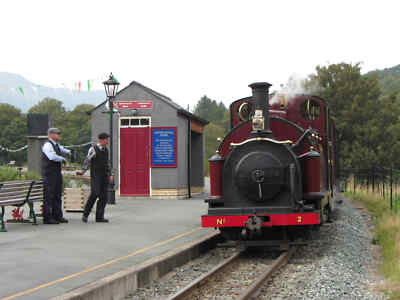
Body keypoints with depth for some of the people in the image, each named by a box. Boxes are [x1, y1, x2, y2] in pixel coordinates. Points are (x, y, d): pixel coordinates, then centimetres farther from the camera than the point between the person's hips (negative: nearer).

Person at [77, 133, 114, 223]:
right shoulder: (93, 149, -8)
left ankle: (99, 217, 5)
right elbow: (87, 161, -13)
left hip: (104, 176, 6)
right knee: (95, 194, -18)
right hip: (95, 176, -6)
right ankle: (85, 214, -5)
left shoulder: (106, 150, 12)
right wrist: (82, 172, -25)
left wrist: (110, 175, 16)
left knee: (103, 197, 1)